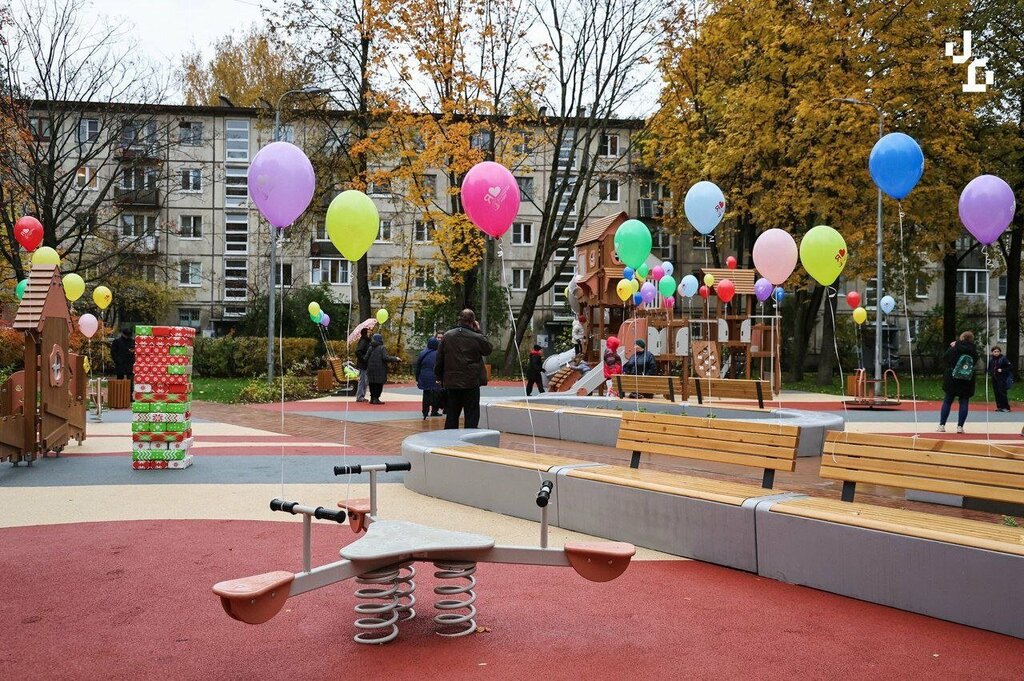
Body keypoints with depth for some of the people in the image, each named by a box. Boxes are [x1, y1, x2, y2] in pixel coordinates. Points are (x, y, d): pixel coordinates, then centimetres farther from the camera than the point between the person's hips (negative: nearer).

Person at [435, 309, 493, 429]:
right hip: (471, 383, -3)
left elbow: (439, 360, 5)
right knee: (471, 415, 3)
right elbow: (488, 349, 9)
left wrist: (440, 377, 17)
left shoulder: (447, 336, 1)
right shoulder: (476, 337, -10)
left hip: (451, 383, 4)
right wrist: (478, 331, 9)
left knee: (451, 415, 12)